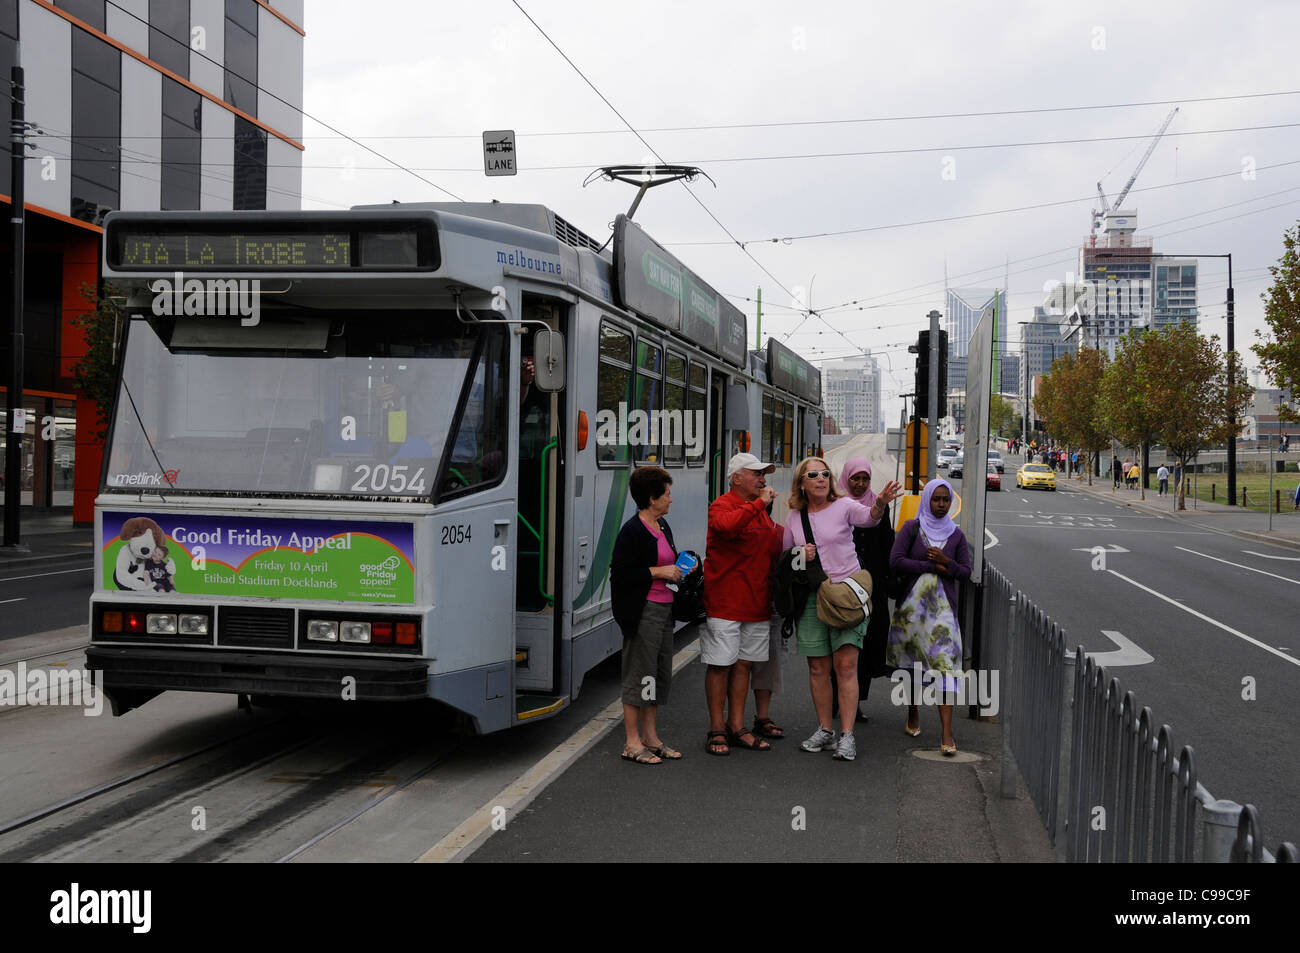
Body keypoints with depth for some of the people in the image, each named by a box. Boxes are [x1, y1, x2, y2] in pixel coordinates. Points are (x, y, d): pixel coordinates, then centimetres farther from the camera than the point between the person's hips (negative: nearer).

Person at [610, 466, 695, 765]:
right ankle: (632, 743, 6)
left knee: (660, 673, 13)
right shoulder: (632, 531, -14)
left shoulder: (662, 526, 14)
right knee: (640, 674, -3)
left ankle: (651, 737, 24)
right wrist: (658, 572, -18)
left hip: (664, 608, 9)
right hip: (643, 612, -9)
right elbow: (620, 573, -19)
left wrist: (681, 569, 9)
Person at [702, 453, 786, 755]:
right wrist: (759, 503, -26)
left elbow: (774, 545, 27)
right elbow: (725, 525, -34)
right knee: (720, 665, -1)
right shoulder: (722, 505, -9)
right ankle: (717, 730, 8)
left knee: (744, 664, 11)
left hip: (756, 603, 8)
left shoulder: (760, 510, 17)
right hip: (724, 603, -8)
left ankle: (737, 727, 19)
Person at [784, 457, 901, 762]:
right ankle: (825, 731, 18)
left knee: (846, 665, -9)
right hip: (810, 597, 3)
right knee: (818, 668, 7)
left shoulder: (843, 506, -2)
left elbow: (868, 517, -23)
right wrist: (799, 556, -4)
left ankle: (847, 736, -7)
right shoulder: (795, 517, 8)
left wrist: (880, 503, -45)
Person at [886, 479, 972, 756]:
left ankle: (947, 734, -14)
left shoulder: (956, 535, 8)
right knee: (912, 662, 10)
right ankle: (913, 714, 34)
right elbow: (895, 560, -9)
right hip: (912, 604, 0)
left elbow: (966, 572, 8)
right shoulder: (912, 528, 2)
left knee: (945, 664, -10)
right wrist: (932, 566, -11)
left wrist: (947, 563, -12)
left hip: (943, 606, 0)